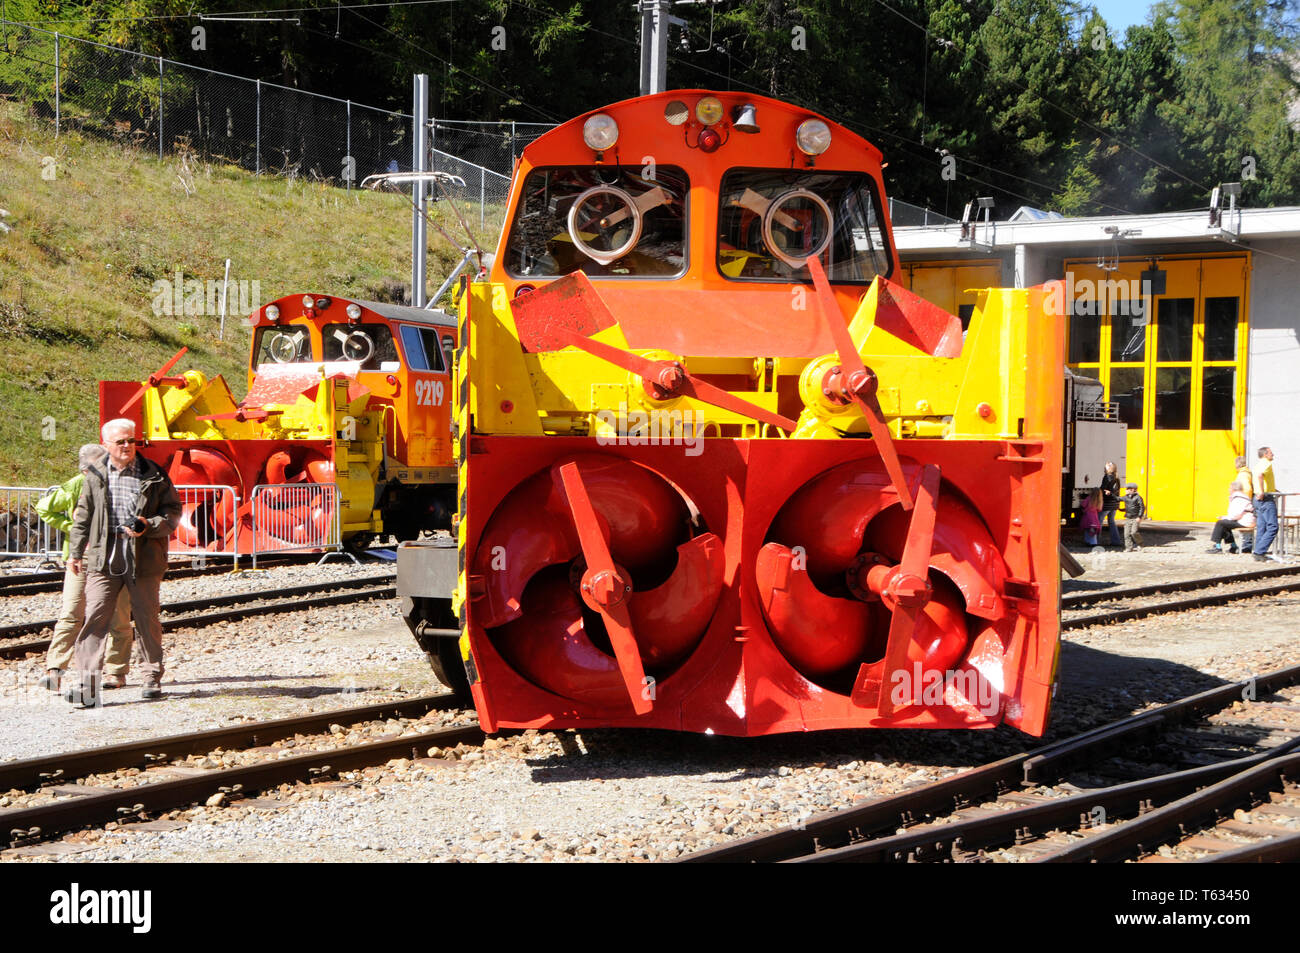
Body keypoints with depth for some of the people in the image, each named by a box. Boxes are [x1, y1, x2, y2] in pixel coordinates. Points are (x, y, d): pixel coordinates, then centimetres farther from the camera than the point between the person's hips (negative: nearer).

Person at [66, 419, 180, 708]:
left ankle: (152, 678, 19)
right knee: (95, 617, -9)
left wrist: (148, 526, -12)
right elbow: (83, 516, 18)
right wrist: (76, 552, 16)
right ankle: (86, 682, -10)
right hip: (103, 557, 1)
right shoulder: (95, 476, 9)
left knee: (147, 618, 6)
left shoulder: (153, 475, 3)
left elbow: (173, 511, 5)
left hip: (144, 557, -1)